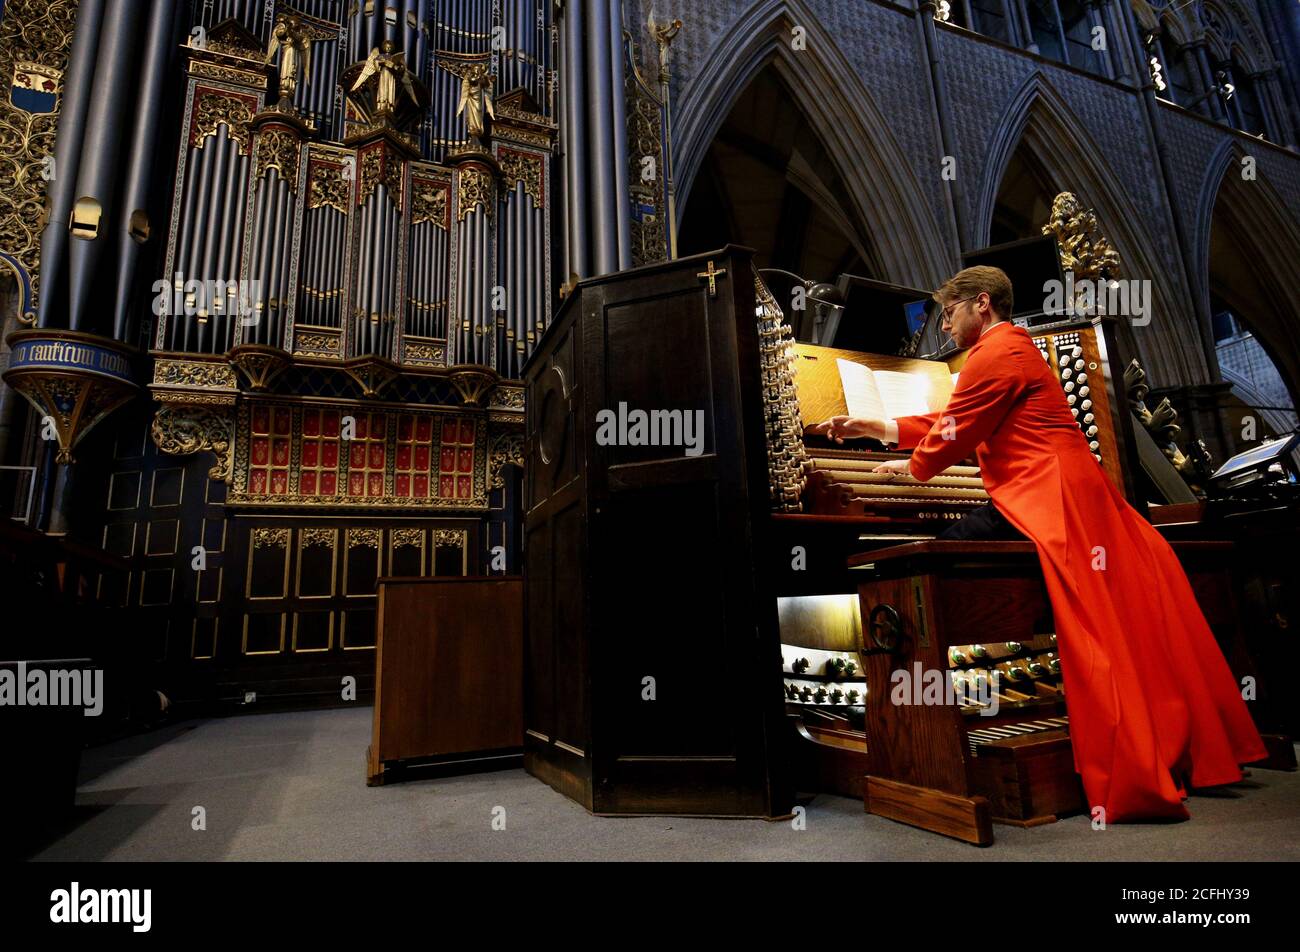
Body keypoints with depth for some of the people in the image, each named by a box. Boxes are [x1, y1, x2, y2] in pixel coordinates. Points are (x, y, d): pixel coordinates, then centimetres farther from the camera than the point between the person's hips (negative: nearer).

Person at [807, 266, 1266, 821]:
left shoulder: (996, 354, -7)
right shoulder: (1015, 350, 28)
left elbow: (953, 437, -9)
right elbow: (951, 421, 24)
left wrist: (910, 468, 13)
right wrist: (871, 427, 21)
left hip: (1048, 497, -12)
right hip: (1072, 492, 12)